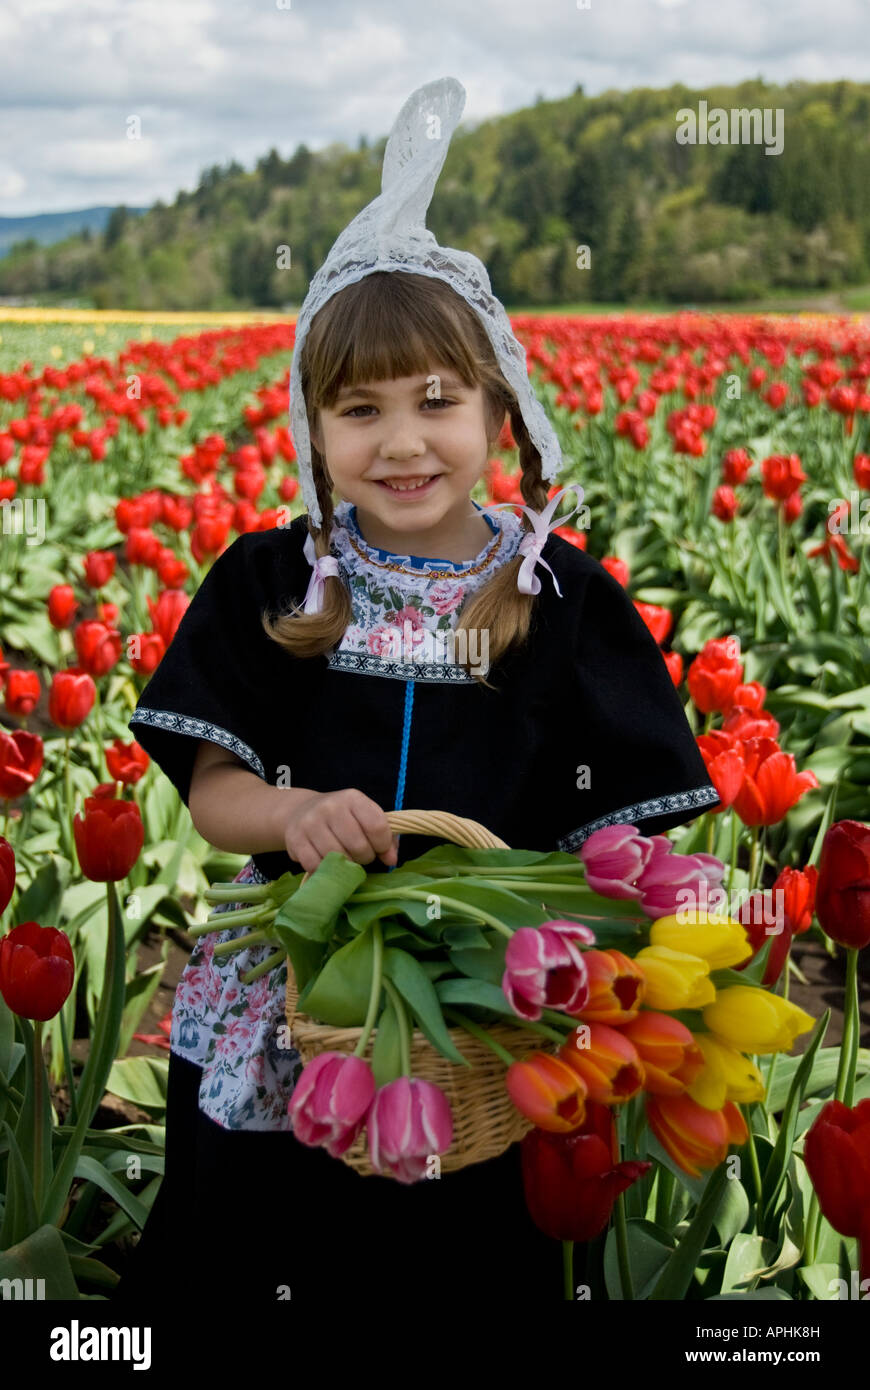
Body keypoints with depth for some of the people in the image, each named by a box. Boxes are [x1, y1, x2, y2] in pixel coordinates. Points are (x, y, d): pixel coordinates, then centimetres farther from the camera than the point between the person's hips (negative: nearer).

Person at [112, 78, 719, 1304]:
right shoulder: (267, 587, -2)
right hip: (275, 1036, 1)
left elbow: (616, 825, -2)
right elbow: (212, 794, -2)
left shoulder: (566, 600, -5)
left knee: (464, 1256, 13)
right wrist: (293, 813, -24)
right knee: (244, 1257, 15)